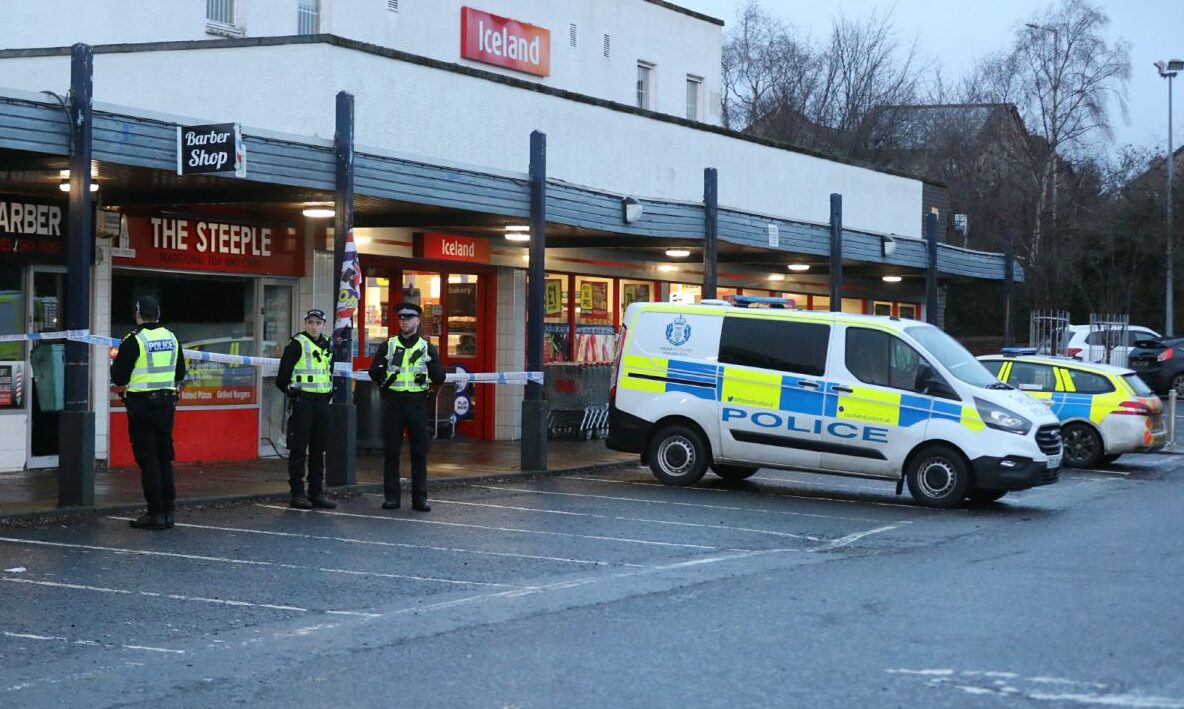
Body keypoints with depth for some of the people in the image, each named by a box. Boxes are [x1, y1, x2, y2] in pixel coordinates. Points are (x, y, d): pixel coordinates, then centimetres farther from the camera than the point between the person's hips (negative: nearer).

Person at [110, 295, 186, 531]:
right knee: (165, 458, 12)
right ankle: (168, 511, 13)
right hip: (166, 403, 6)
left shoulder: (134, 340, -12)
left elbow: (118, 377, -8)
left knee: (148, 460, -2)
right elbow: (180, 374, 17)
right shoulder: (171, 338, 8)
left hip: (141, 405, -6)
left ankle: (156, 514, -2)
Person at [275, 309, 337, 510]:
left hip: (322, 402, 7)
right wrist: (291, 390, -10)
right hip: (302, 401, -7)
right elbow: (282, 375, -7)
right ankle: (297, 493, 0)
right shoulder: (296, 344, -6)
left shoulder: (327, 346, 14)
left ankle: (317, 492, 15)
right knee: (298, 448, -4)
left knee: (318, 449, 9)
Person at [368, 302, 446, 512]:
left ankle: (419, 498, 7)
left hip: (417, 403, 0)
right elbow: (373, 372, 6)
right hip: (393, 402, 0)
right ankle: (391, 497, 9)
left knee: (420, 451, 1)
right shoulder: (387, 346, 9)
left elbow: (440, 378, 6)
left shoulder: (427, 348, 9)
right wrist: (382, 373, -12)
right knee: (391, 451, 2)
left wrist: (429, 371, -11)